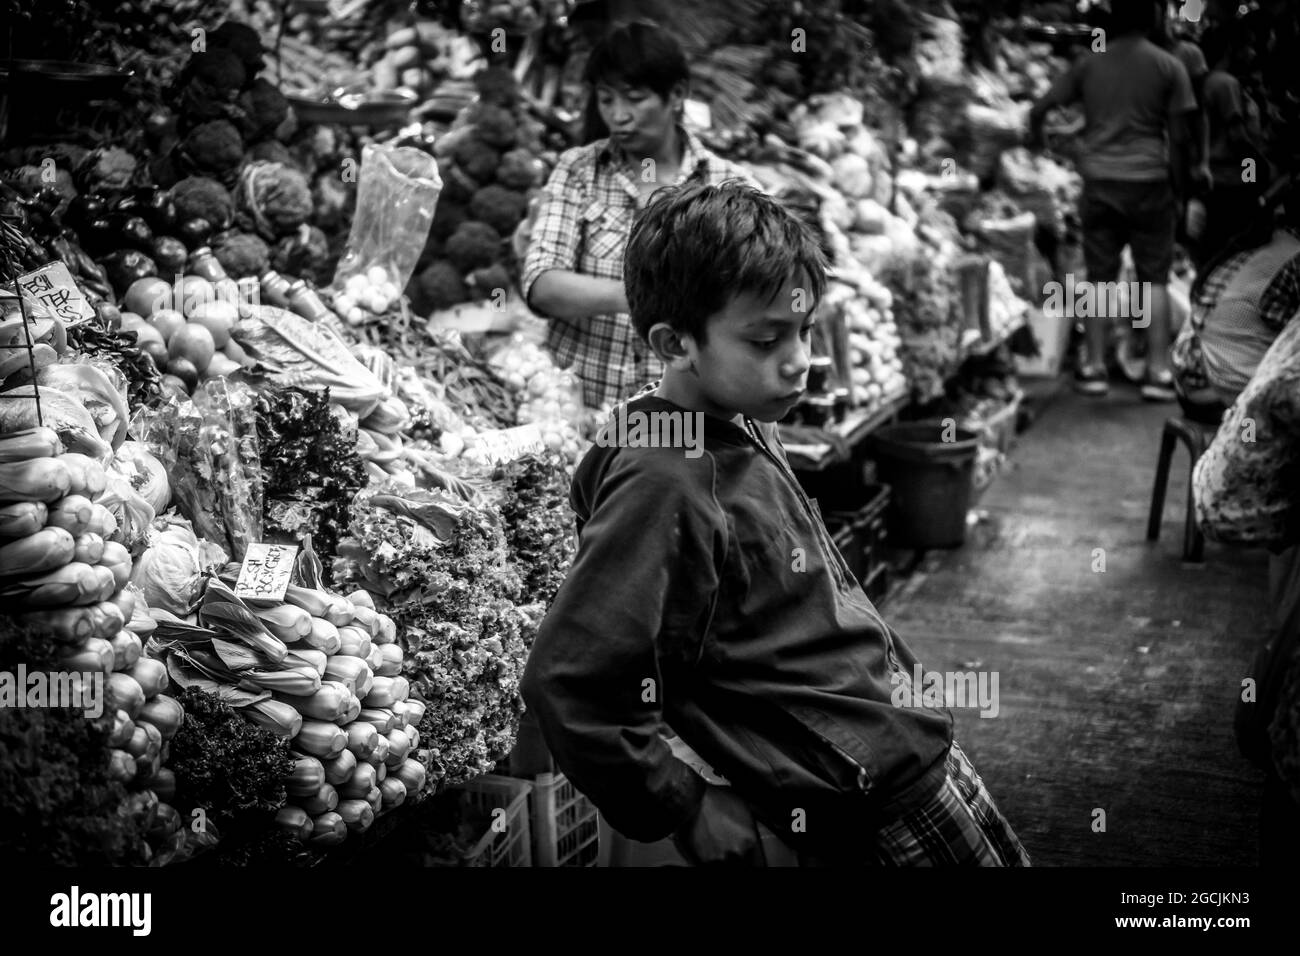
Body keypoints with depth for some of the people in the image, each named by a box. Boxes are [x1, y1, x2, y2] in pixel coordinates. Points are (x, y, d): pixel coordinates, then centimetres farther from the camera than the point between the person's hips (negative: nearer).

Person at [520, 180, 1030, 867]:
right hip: (874, 802, -9)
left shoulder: (743, 426, 2)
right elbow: (571, 688, -30)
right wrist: (686, 813, -18)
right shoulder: (666, 485, -26)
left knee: (1005, 854, 22)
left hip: (909, 731, 9)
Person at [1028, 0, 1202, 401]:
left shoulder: (1087, 64, 5)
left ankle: (1095, 367, 11)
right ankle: (1158, 371, 5)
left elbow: (1038, 110, 5)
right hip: (1149, 182, -1)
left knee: (1100, 277, 10)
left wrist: (1037, 141, 24)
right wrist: (1184, 176, 12)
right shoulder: (1168, 66, 0)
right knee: (1154, 278, 6)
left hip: (1100, 183, 2)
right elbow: (1181, 135, -3)